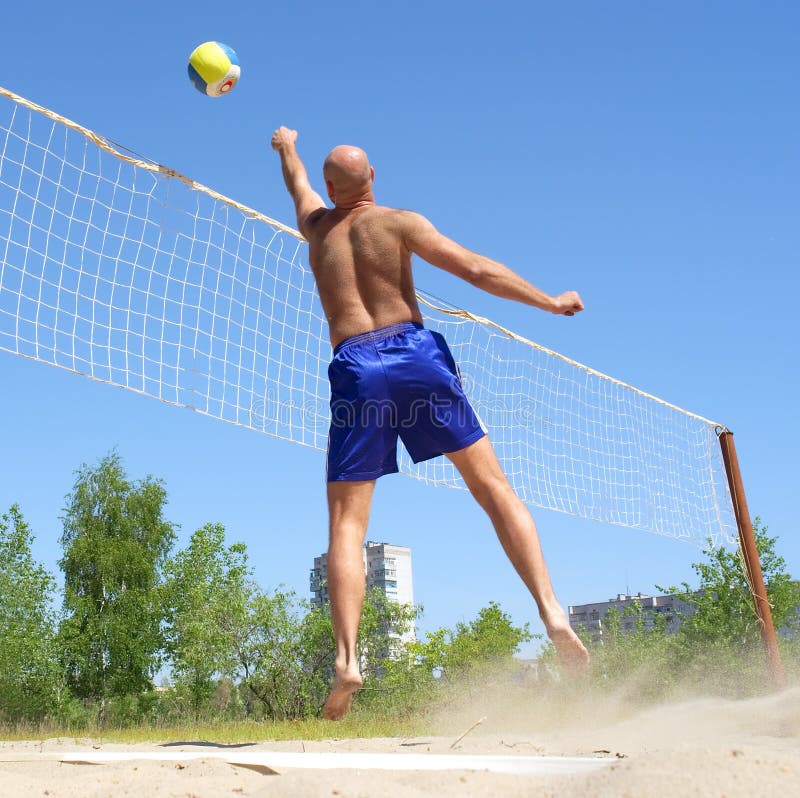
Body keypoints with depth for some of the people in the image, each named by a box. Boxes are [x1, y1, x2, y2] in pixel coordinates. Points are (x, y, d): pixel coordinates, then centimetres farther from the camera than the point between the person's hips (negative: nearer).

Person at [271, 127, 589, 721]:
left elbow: (297, 182, 41)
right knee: (495, 488, 3)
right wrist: (551, 302, 11)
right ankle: (552, 612, -9)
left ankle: (347, 658, -12)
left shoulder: (315, 226, 18)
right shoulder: (400, 222, 8)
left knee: (347, 524, 1)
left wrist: (287, 148, 63)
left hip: (355, 368, 1)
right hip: (415, 352, -1)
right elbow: (478, 270, 1)